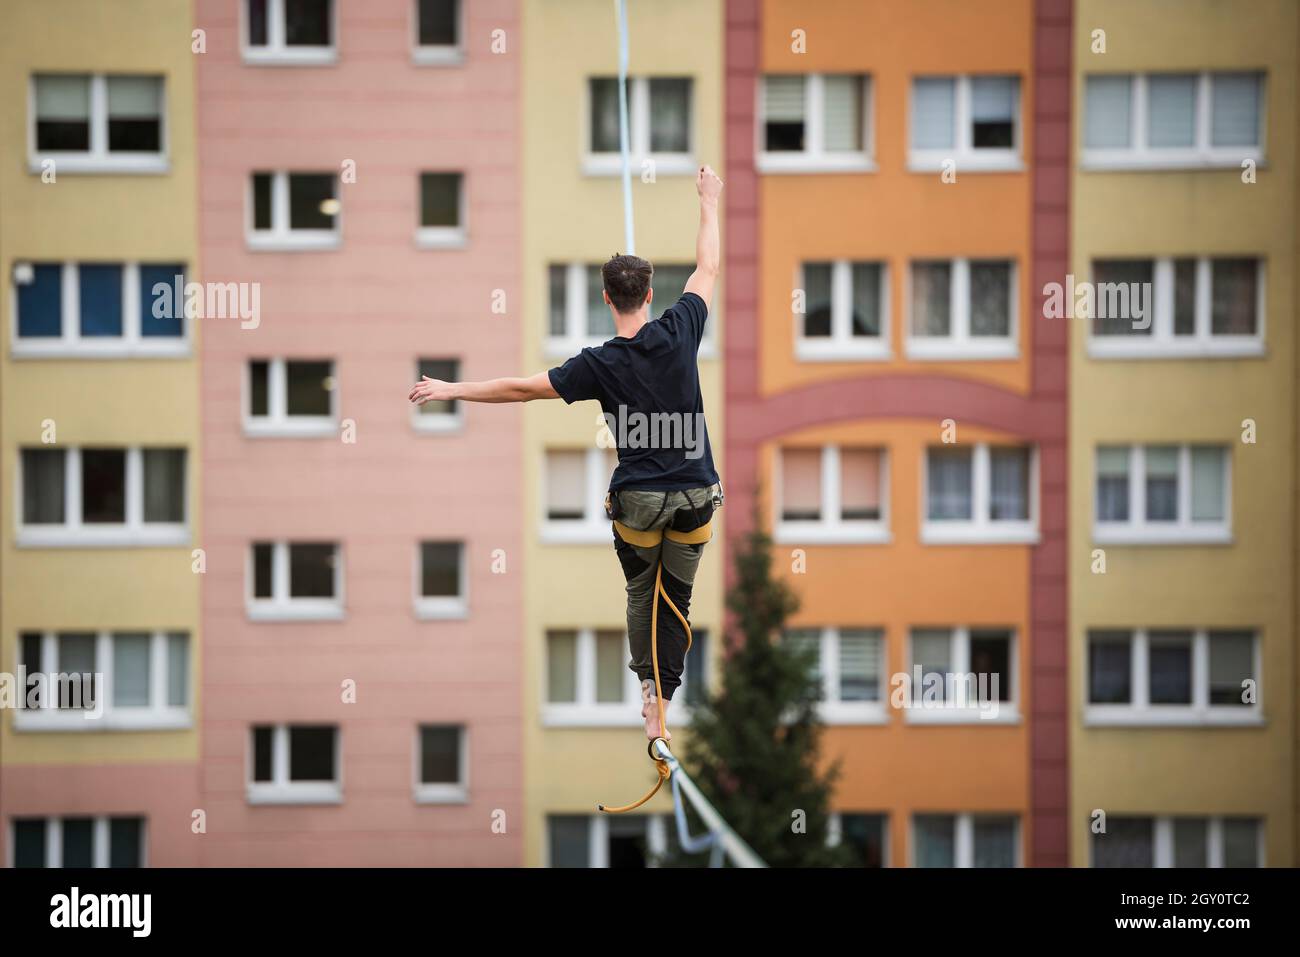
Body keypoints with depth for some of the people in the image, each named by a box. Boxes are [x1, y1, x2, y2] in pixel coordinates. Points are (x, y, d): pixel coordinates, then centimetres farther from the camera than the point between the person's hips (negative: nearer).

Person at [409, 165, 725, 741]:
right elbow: (708, 268, 6)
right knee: (676, 599, 9)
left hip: (638, 499, -2)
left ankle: (647, 685, 14)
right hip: (695, 496, 2)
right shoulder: (678, 333, -10)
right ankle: (660, 710, 4)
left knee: (640, 593, 23)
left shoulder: (600, 365, -15)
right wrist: (709, 204, 20)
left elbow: (523, 389, -10)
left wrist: (453, 390, 1)